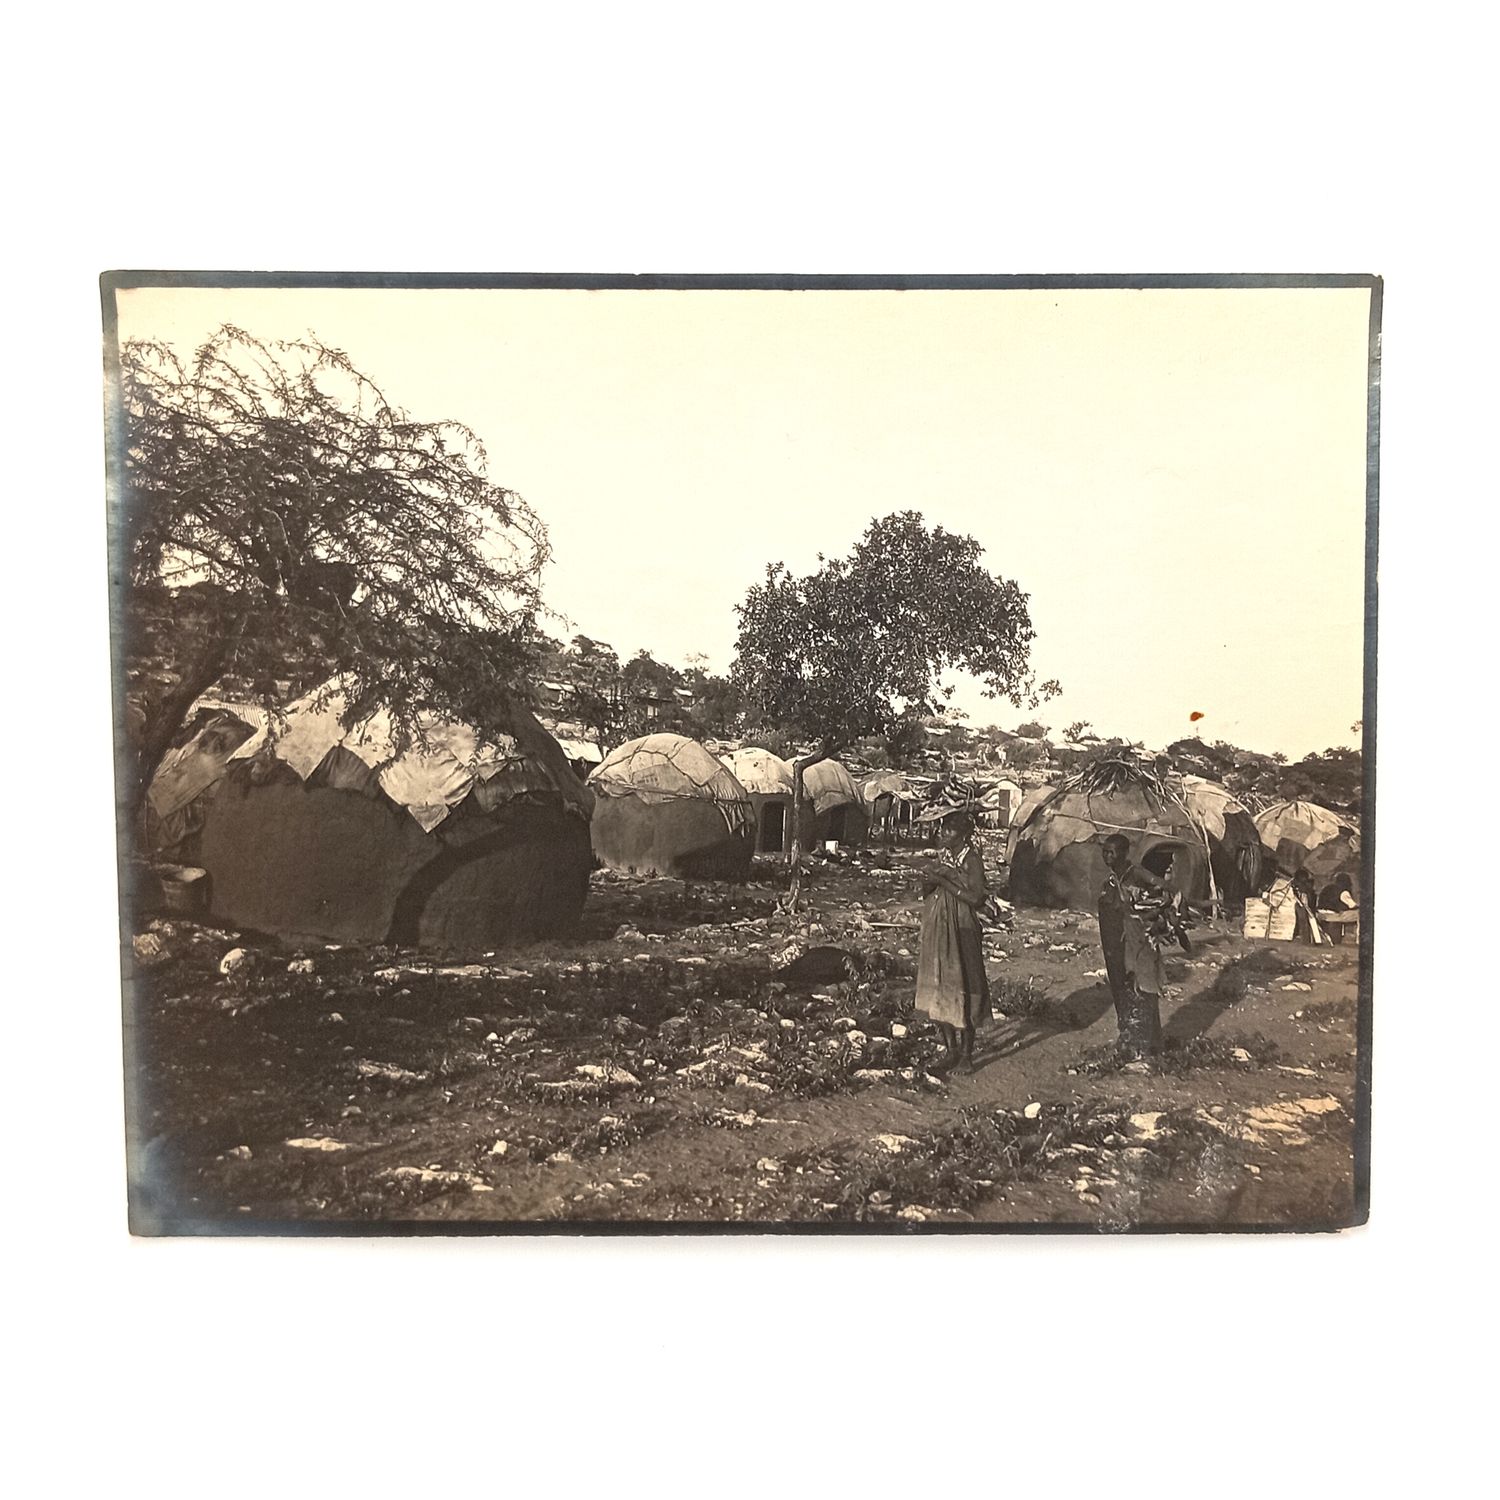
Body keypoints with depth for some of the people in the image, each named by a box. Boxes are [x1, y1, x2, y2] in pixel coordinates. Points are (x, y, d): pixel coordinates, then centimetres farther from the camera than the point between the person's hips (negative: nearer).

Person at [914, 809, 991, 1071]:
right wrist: (931, 879, -7)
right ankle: (951, 1049, 19)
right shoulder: (942, 856, 11)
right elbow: (925, 892, 14)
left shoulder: (972, 859, -9)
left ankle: (967, 1051, 9)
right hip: (936, 929, 7)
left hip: (960, 931, -7)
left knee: (962, 987, -3)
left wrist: (947, 882, -16)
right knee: (939, 986, 9)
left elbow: (976, 898, -18)